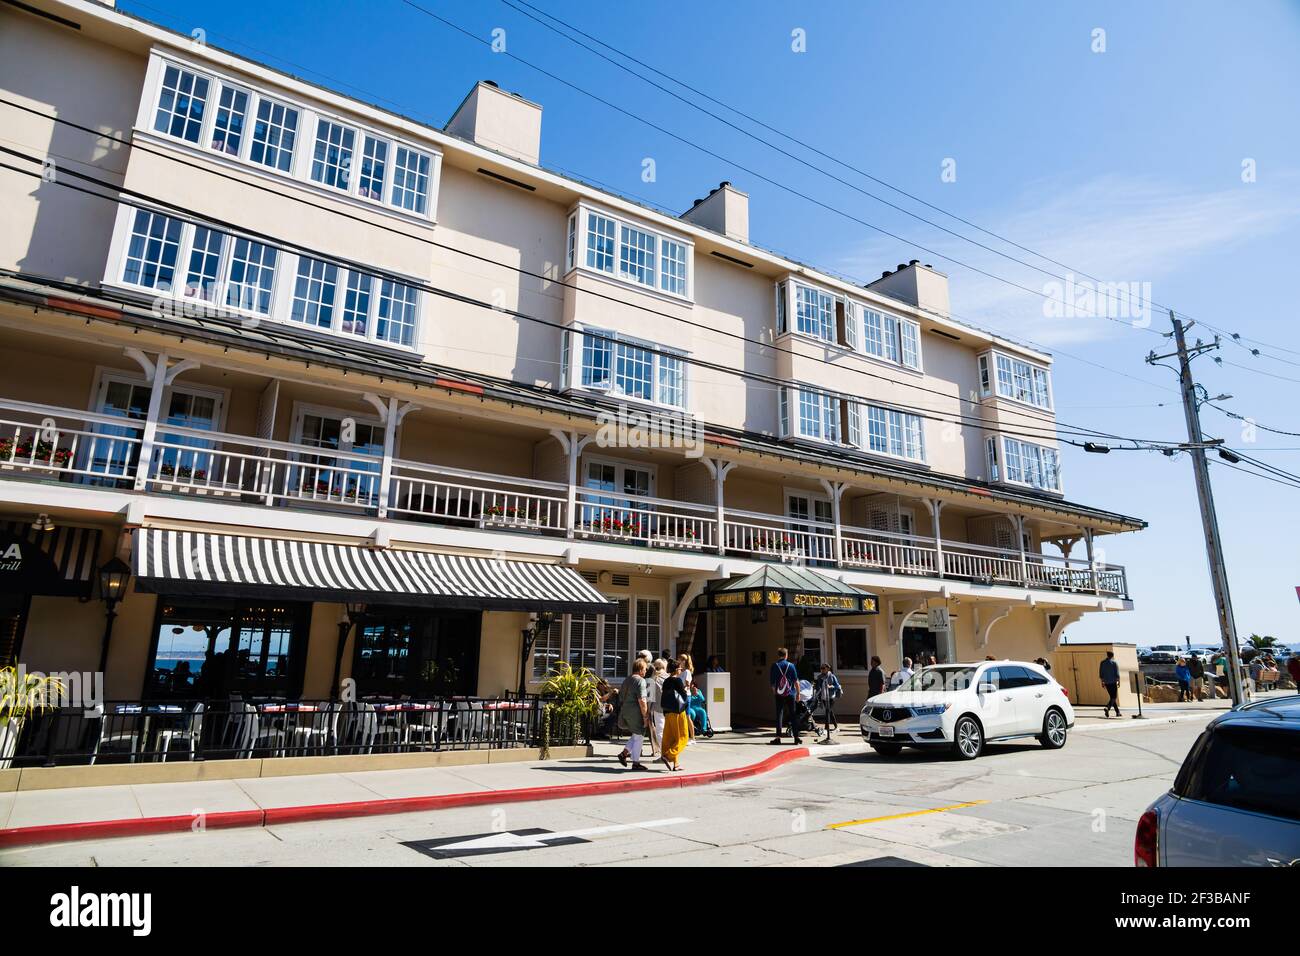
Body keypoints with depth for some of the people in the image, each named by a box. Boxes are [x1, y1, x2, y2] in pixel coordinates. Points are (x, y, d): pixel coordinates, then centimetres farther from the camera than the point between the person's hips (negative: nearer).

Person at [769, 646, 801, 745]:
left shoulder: (774, 665, -2)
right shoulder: (791, 665, -3)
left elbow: (771, 681, 0)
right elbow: (796, 681, -3)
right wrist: (798, 693, 6)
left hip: (779, 694, 0)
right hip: (790, 693, 0)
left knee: (779, 714, 6)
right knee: (792, 715, 6)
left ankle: (778, 737, 2)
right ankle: (796, 737, 5)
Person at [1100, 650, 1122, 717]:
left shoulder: (1103, 663, 8)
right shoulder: (1114, 662, -5)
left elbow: (1100, 673, 8)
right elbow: (1117, 673, -10)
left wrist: (1102, 682, 14)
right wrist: (1118, 681, -2)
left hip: (1106, 682, 5)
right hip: (1113, 682, -5)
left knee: (1112, 697, 14)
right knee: (1114, 697, -4)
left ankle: (1118, 712, 18)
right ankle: (1107, 708, -26)